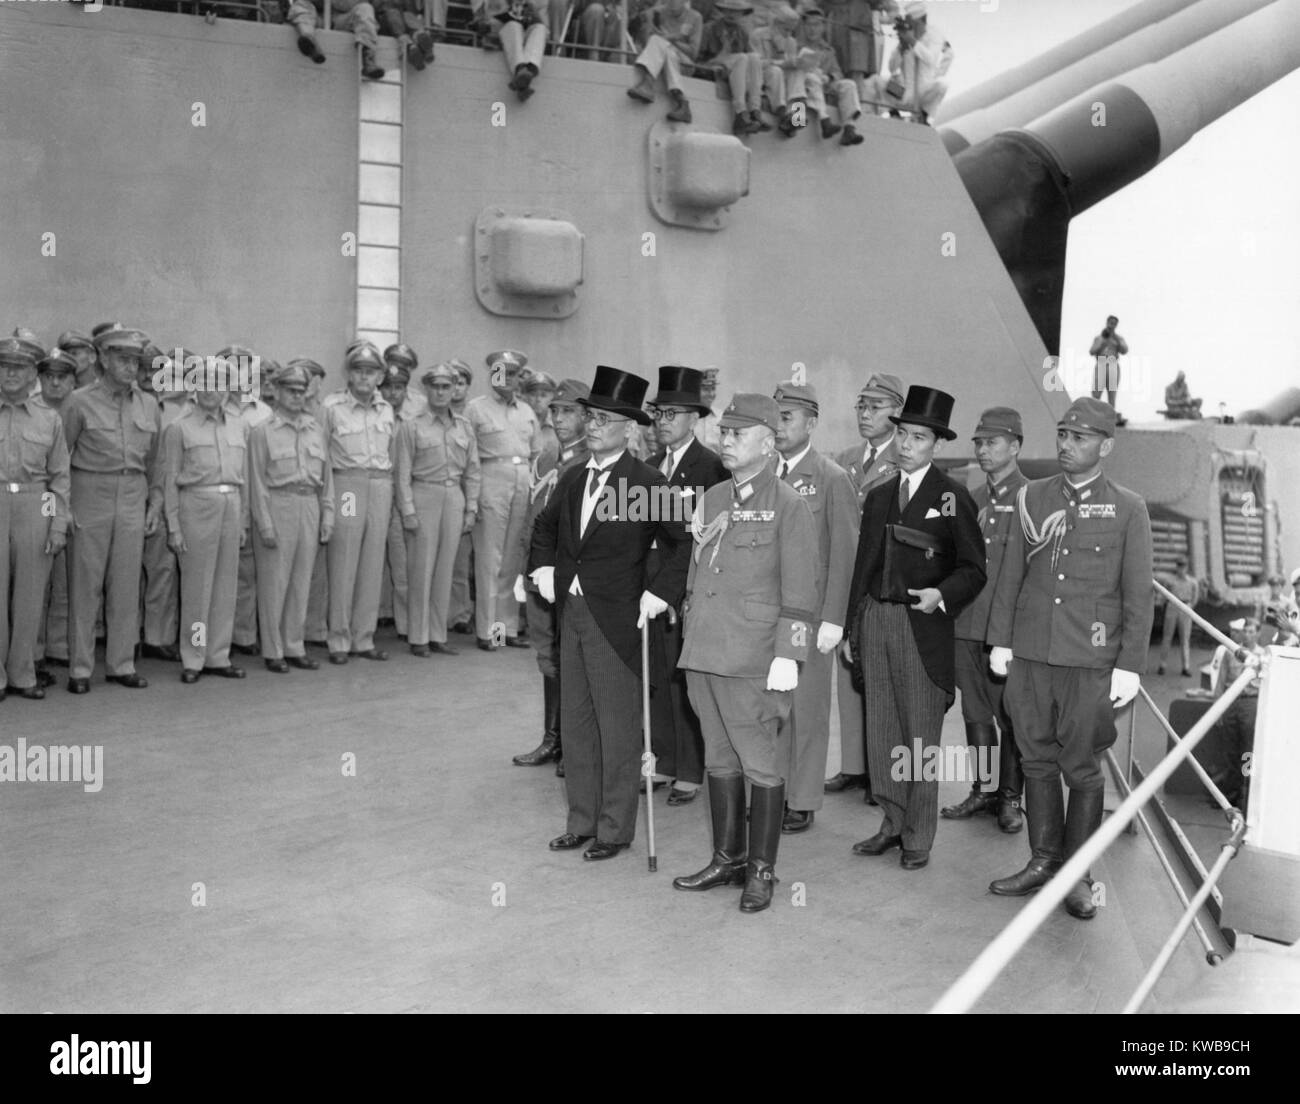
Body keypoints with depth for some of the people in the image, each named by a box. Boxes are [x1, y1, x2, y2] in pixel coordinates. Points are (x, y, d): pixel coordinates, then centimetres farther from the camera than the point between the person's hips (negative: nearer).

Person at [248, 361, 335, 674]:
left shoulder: (317, 430, 12)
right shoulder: (263, 431, -1)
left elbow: (326, 477, 13)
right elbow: (258, 482, -5)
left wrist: (327, 516, 7)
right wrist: (265, 524, -10)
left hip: (310, 508, 4)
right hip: (278, 506, -4)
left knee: (302, 582, 8)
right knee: (274, 583, 0)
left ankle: (294, 646, 18)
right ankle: (272, 651, 10)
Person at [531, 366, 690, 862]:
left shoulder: (646, 482, -12)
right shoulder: (574, 478, 10)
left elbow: (684, 542, -13)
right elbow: (545, 527, 26)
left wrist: (660, 593, -16)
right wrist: (544, 567, 12)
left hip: (615, 618, -7)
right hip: (571, 612, 7)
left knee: (617, 727, 3)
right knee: (575, 722, 13)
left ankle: (615, 829, 15)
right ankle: (582, 820, 25)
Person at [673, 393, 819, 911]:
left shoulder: (788, 506, -6)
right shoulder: (711, 498, 14)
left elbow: (799, 591, -10)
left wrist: (787, 656, -15)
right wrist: (690, 631, 17)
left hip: (753, 660, -7)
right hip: (702, 654, 7)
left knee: (762, 765, 3)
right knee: (719, 759, 15)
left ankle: (761, 871, 15)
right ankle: (726, 859, 28)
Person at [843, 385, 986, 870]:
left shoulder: (953, 497, -2)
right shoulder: (878, 495, 14)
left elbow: (972, 569, -2)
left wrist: (941, 595, -20)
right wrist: (853, 626, 13)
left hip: (922, 625, -5)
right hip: (875, 617, 5)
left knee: (921, 732, 1)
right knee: (880, 728, 10)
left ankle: (918, 838, 11)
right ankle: (893, 823, 22)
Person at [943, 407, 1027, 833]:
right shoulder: (971, 499, 14)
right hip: (965, 625, 6)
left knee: (1010, 716, 3)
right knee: (975, 713, 12)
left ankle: (1011, 797, 16)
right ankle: (983, 789, 25)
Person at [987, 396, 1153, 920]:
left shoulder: (1127, 508, 0)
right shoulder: (1031, 496, 7)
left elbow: (1137, 593, -1)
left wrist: (1129, 665, -5)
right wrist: (1001, 640, 8)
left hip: (1089, 661, -3)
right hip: (1029, 654, 3)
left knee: (1082, 768, 4)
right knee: (1037, 759, 11)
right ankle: (1043, 860, 24)